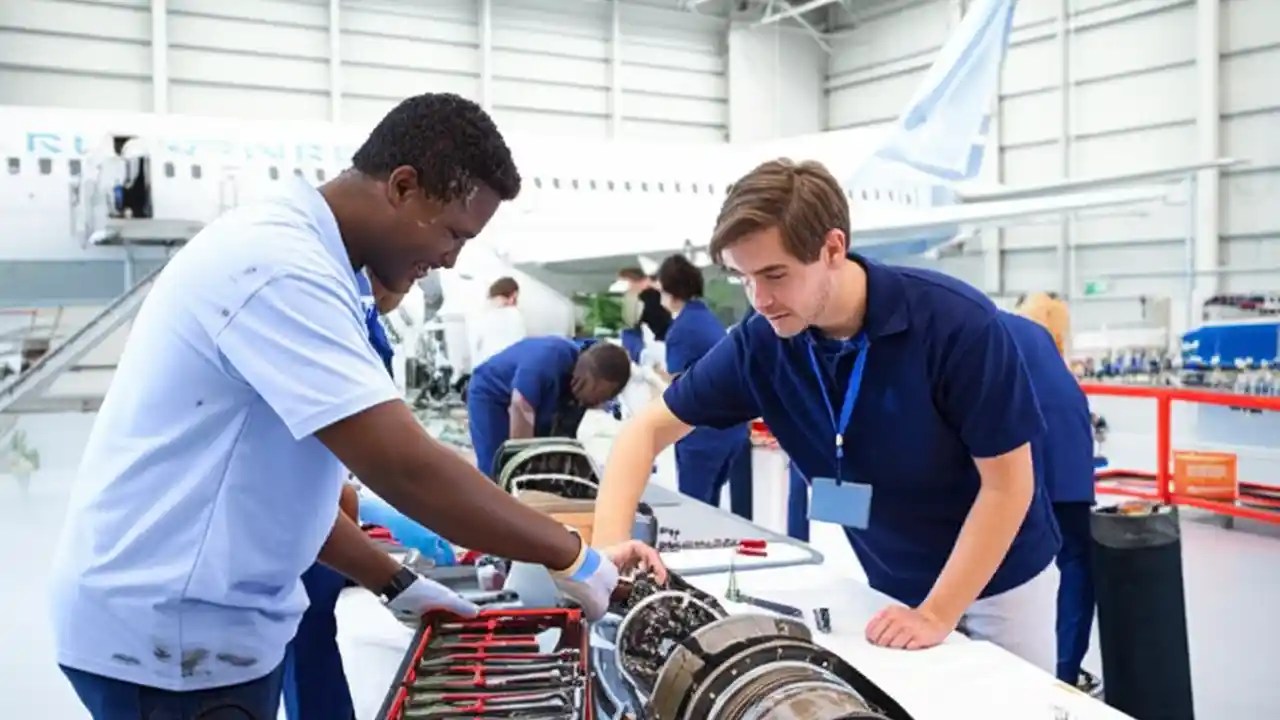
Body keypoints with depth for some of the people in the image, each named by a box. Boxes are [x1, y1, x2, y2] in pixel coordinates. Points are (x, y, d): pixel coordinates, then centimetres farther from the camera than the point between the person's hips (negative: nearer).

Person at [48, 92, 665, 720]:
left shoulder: (288, 247, 9)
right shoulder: (282, 267, -23)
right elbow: (404, 467, -29)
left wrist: (395, 585, 8)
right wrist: (570, 556, -18)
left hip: (200, 613, 9)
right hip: (170, 627, -9)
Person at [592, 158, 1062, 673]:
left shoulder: (957, 323, -28)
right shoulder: (761, 344, -17)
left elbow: (1008, 485, -21)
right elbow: (649, 429, -9)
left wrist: (936, 614, -23)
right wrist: (610, 540, -24)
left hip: (998, 582, -3)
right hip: (889, 586, 3)